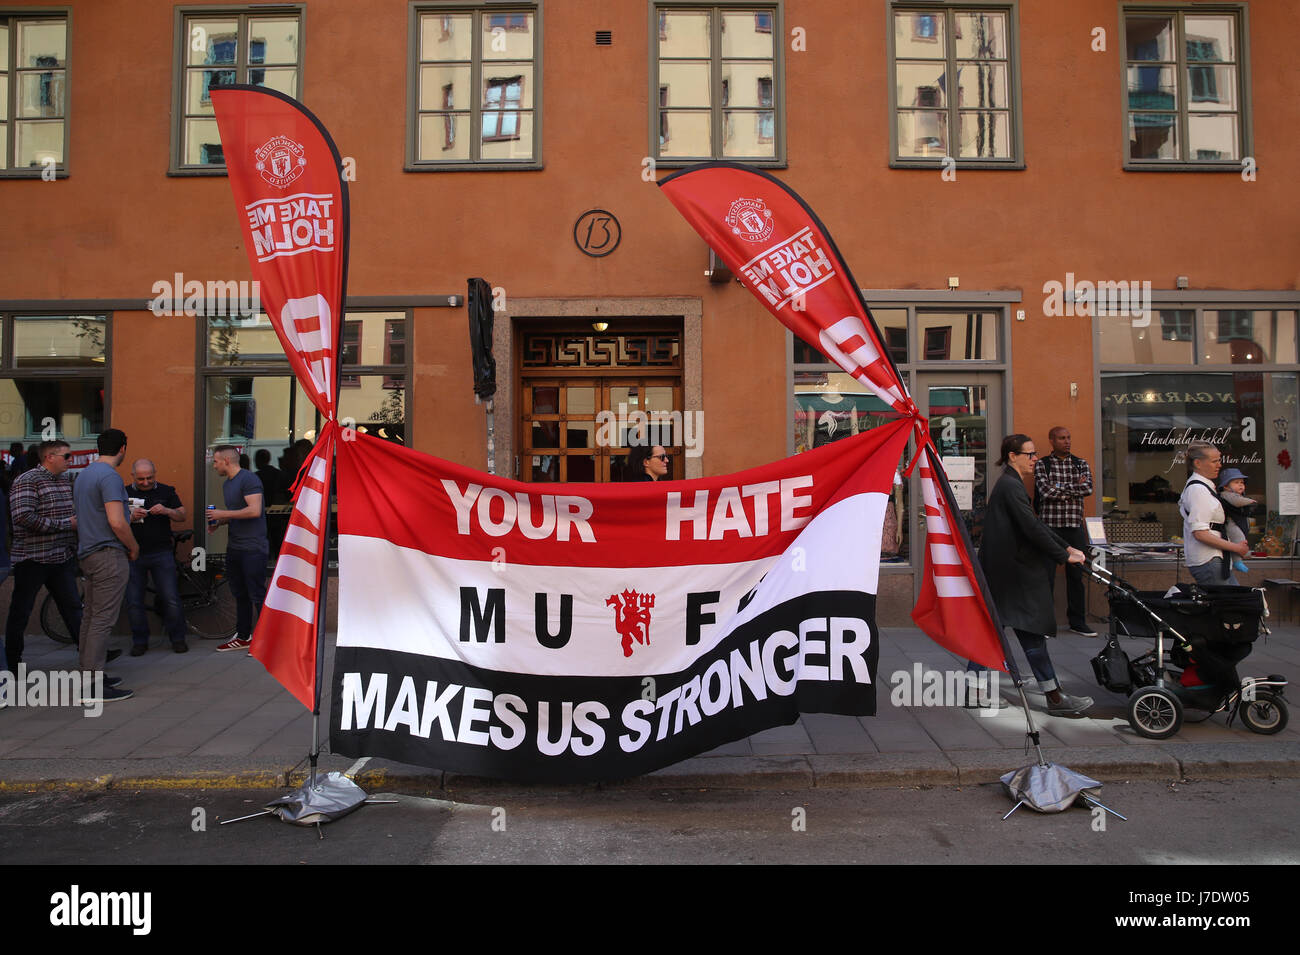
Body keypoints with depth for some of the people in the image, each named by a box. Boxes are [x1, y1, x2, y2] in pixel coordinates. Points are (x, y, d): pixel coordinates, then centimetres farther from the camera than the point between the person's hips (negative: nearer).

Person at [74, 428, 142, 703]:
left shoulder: (84, 475, 16)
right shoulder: (110, 476, -15)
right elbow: (116, 523, -22)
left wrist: (129, 515, 29)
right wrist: (134, 547, -8)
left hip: (88, 554, 10)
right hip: (109, 555, -10)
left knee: (90, 616, 14)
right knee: (103, 620, -7)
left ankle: (89, 674, 22)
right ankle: (95, 687, -5)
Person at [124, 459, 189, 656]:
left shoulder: (167, 492, 7)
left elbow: (182, 516, 6)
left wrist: (167, 511, -15)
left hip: (161, 553, -1)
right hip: (133, 555, 1)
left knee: (171, 599, -4)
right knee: (134, 601, 4)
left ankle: (178, 638, 9)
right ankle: (140, 641, 17)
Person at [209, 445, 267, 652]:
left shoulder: (249, 479, -13)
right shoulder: (226, 484, 18)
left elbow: (254, 511, -23)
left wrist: (223, 514, -15)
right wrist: (218, 521, 7)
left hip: (252, 548, -9)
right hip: (234, 548, 10)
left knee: (257, 595, -6)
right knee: (240, 594, 14)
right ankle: (242, 637, 22)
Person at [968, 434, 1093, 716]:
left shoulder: (1010, 484, 17)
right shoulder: (1011, 486, -15)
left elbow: (1036, 524, 19)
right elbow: (1032, 529, -20)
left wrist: (1066, 547, 14)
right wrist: (1064, 556, -13)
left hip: (1001, 572, 11)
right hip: (1012, 573, -11)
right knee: (1033, 632, -3)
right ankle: (1055, 698, 5)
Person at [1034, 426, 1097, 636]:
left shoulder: (1081, 464, 12)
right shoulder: (1041, 465, 2)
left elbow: (1088, 488, -5)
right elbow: (1046, 491, -13)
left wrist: (1059, 489, -9)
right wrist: (1074, 487, -7)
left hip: (1075, 527, 3)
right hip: (1049, 526, -3)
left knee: (1076, 574, 7)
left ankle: (1077, 621, 17)